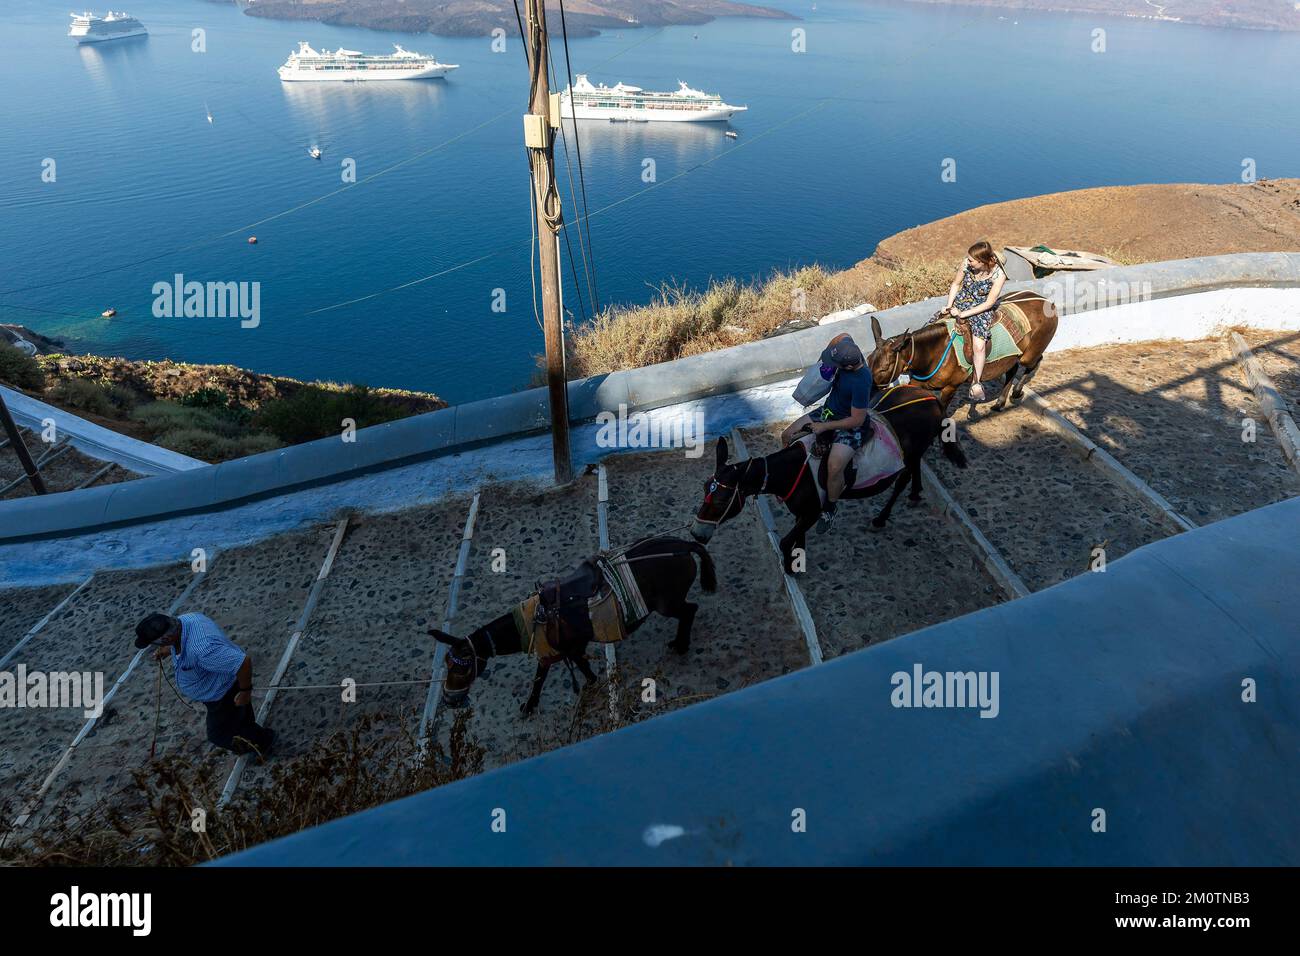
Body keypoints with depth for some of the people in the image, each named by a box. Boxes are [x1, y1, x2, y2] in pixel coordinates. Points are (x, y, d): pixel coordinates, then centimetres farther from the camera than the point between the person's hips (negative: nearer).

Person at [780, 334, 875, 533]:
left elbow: (857, 420, -26)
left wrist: (825, 426, -18)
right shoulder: (849, 347, -17)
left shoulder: (861, 383, -36)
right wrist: (824, 357, 0)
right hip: (829, 410, 9)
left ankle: (829, 510, -1)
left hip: (851, 425, -8)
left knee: (834, 467, -28)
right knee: (787, 436, 5)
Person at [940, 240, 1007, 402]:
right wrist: (949, 305, -9)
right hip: (961, 302, 5)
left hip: (982, 309, -5)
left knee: (979, 345, -20)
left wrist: (964, 314, -24)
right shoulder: (966, 264, -13)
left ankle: (976, 383, -8)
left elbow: (989, 303, -18)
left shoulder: (998, 275, -21)